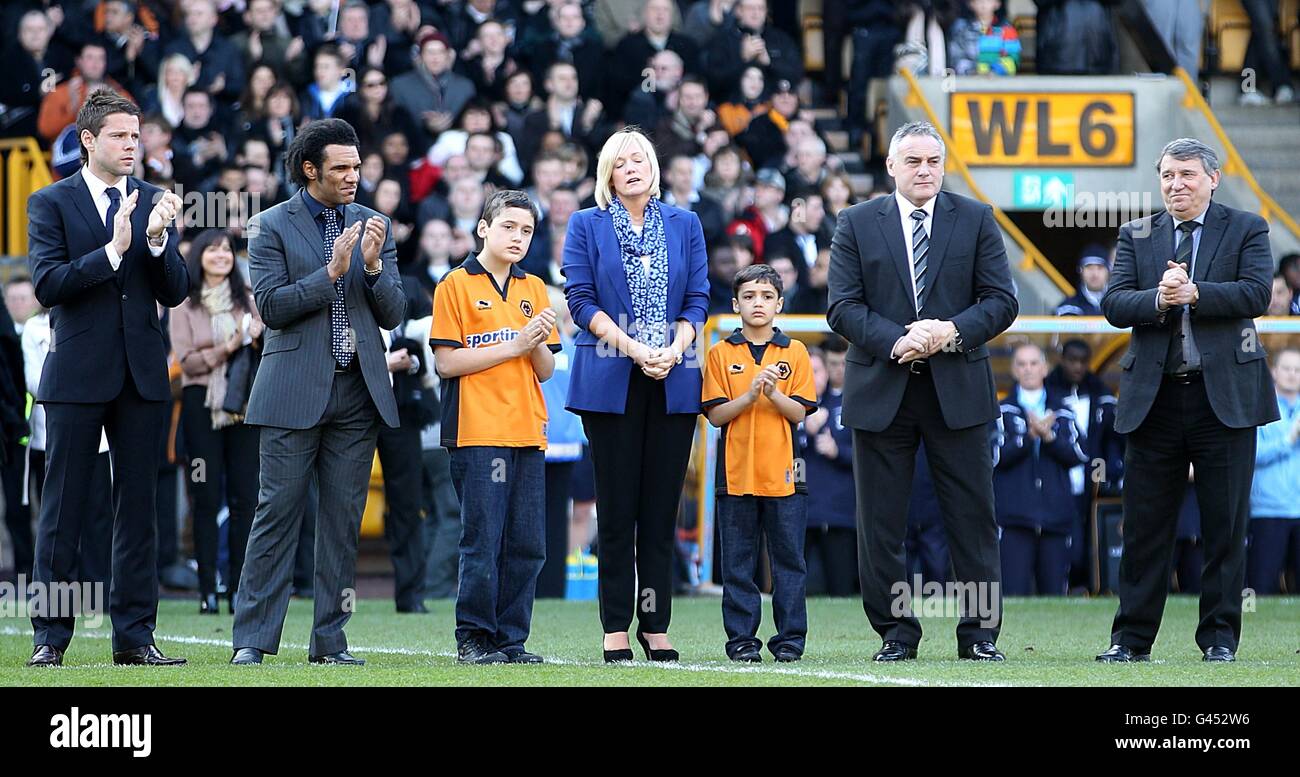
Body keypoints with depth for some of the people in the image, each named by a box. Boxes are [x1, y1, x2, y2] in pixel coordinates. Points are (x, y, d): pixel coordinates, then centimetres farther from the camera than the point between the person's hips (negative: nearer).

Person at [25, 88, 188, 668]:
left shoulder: (153, 201, 10)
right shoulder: (51, 203, 0)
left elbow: (175, 293, 5)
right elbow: (48, 284, -12)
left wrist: (158, 239, -12)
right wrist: (112, 250, -20)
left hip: (142, 374, 4)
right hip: (77, 375, -3)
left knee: (138, 505, 5)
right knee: (63, 509, 0)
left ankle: (134, 635, 9)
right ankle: (49, 636, 4)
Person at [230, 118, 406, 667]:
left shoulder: (373, 226, 12)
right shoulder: (272, 226, 1)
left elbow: (393, 314, 8)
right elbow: (271, 306, -9)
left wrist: (373, 266, -10)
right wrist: (332, 272, -16)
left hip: (357, 392, 4)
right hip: (294, 392, -4)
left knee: (343, 519, 4)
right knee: (278, 513, -5)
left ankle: (330, 638, 9)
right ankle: (252, 638, -3)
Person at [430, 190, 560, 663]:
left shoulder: (534, 289, 16)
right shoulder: (457, 285, 0)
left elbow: (546, 371, 15)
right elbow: (447, 362, -8)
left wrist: (539, 343, -6)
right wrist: (514, 345, -11)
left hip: (528, 432, 5)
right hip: (478, 433, -5)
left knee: (527, 546, 4)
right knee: (482, 543, -6)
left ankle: (511, 639, 10)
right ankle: (473, 638, 2)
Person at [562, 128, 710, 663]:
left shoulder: (685, 226, 11)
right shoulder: (586, 226, 5)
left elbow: (697, 300, 7)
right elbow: (581, 299, -2)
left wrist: (673, 351, -11)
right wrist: (634, 349, -13)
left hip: (674, 380, 2)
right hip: (610, 380, -2)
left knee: (662, 506, 2)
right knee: (617, 507, -2)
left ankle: (655, 625, 5)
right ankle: (615, 628, 1)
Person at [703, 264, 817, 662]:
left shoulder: (794, 352, 6)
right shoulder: (721, 354, 6)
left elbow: (799, 412, 1)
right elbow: (716, 414, -1)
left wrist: (773, 392, -17)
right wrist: (750, 394, -15)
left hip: (783, 473, 0)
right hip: (736, 473, 0)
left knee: (788, 558, 1)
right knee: (738, 562, 2)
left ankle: (790, 637, 7)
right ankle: (742, 639, 7)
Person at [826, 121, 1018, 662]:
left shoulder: (976, 220, 7)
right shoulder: (857, 224, 6)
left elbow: (1001, 301, 2)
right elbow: (843, 307, -1)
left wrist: (952, 331, -15)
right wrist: (896, 341, -17)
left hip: (958, 389, 0)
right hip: (880, 390, 0)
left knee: (973, 517, 0)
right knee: (881, 521, 2)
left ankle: (980, 632, 6)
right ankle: (895, 632, 10)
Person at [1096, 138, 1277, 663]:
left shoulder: (1245, 230, 5)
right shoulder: (1136, 236, 12)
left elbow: (1256, 294, -10)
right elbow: (1114, 304, 0)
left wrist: (1194, 294, -20)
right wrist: (1159, 300, -19)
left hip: (1224, 396, -2)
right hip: (1154, 397, 2)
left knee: (1225, 523, 2)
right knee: (1145, 524, 3)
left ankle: (1220, 637, 9)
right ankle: (1132, 637, 8)